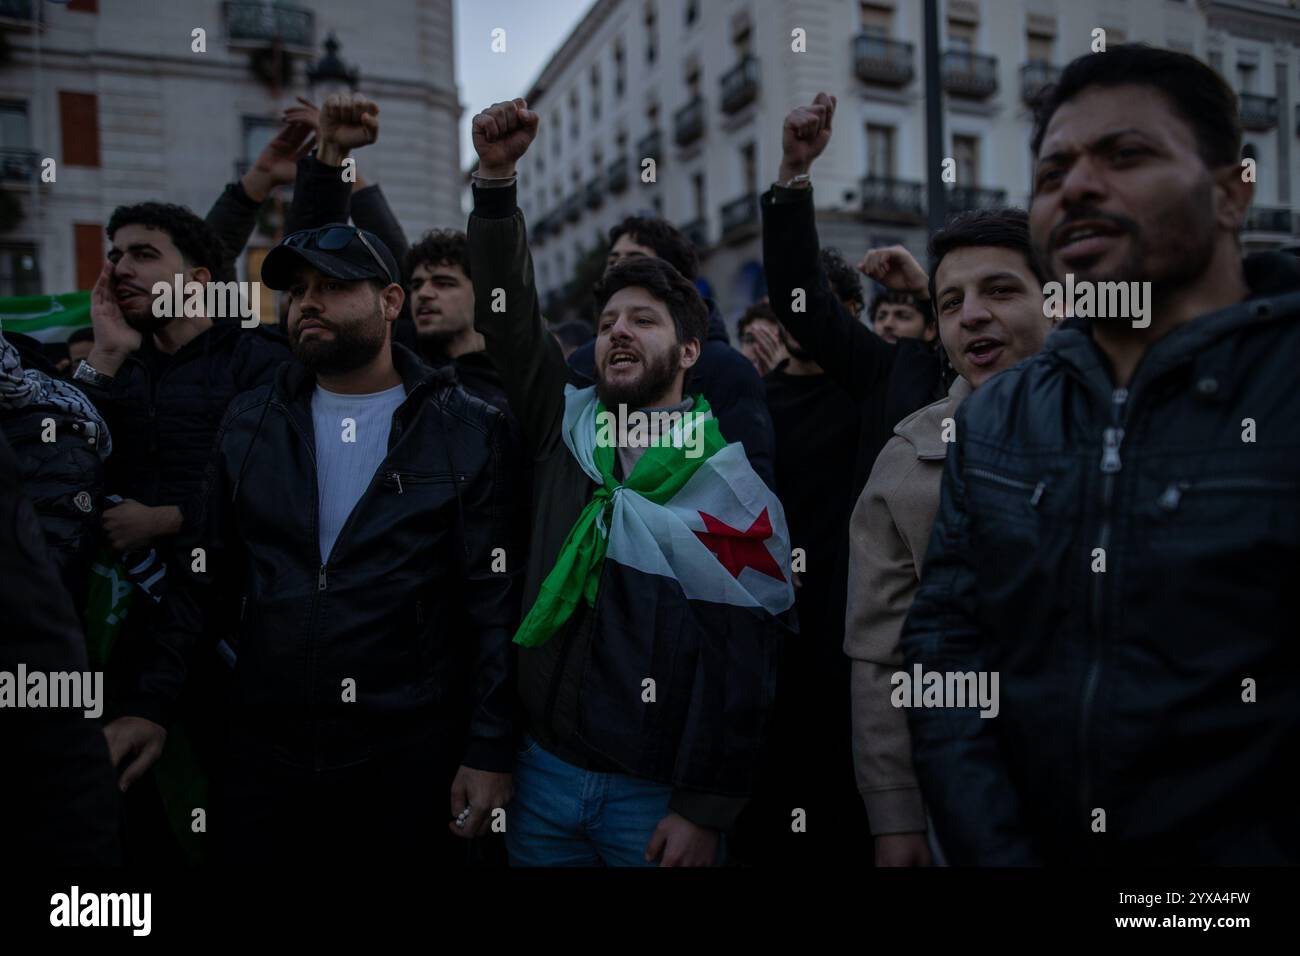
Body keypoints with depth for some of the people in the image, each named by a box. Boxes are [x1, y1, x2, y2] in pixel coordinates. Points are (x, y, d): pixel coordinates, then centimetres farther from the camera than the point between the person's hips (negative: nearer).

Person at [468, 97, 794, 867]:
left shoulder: (732, 488, -10)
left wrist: (704, 813, -13)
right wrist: (497, 177, -16)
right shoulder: (567, 427, 2)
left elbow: (741, 663, -12)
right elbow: (509, 315, -5)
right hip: (546, 772, 4)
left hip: (660, 796, -3)